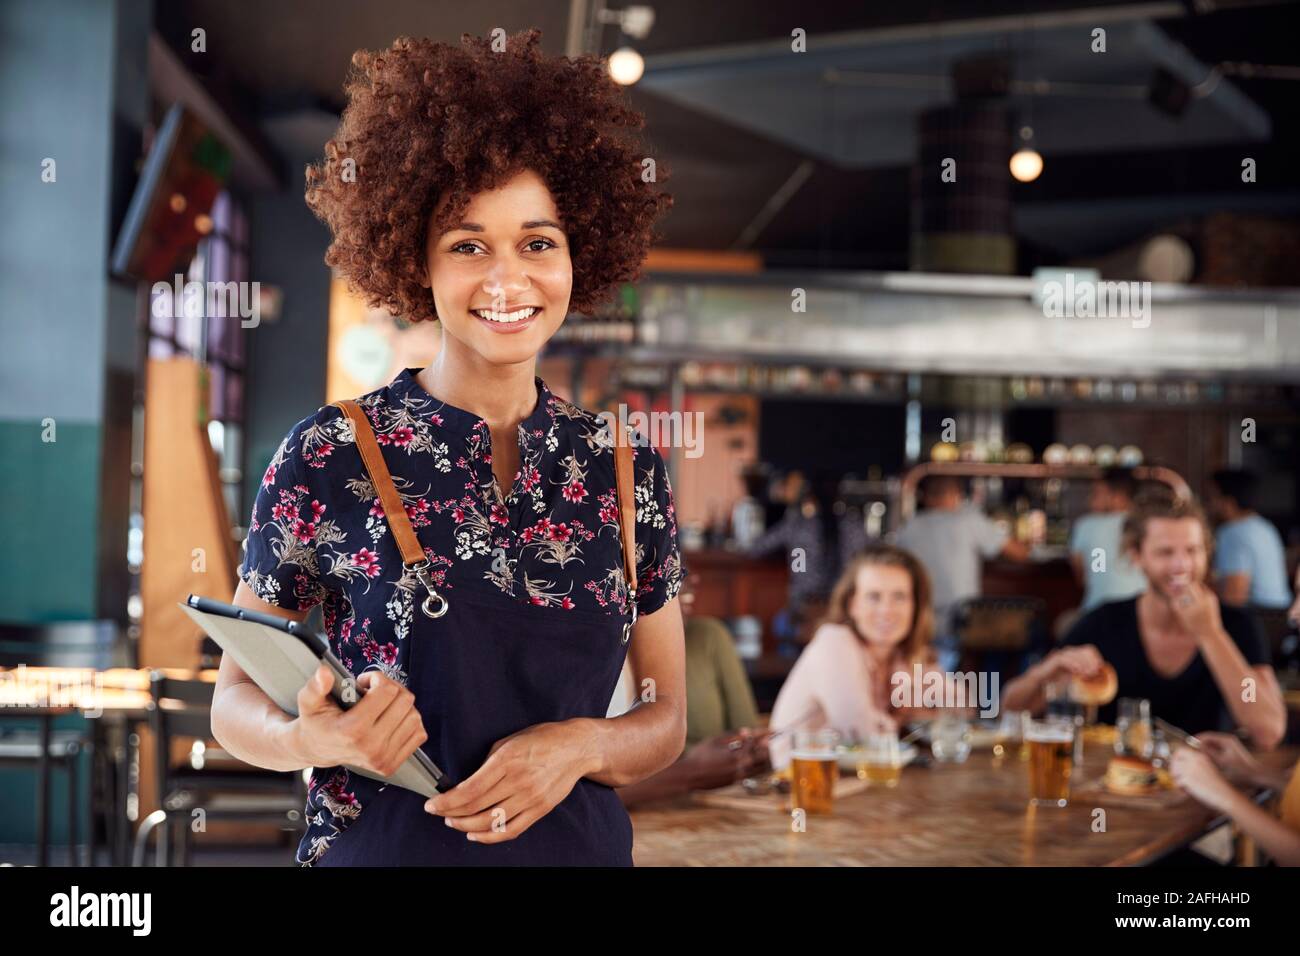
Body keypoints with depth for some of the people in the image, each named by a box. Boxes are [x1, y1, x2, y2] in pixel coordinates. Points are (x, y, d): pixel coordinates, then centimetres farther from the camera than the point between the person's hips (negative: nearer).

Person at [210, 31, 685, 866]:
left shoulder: (630, 472, -1)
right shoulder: (328, 458, -10)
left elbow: (666, 722, 4)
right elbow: (235, 700, -3)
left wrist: (580, 746, -15)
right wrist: (315, 740, -22)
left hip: (579, 843, 3)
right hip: (380, 846, -2)